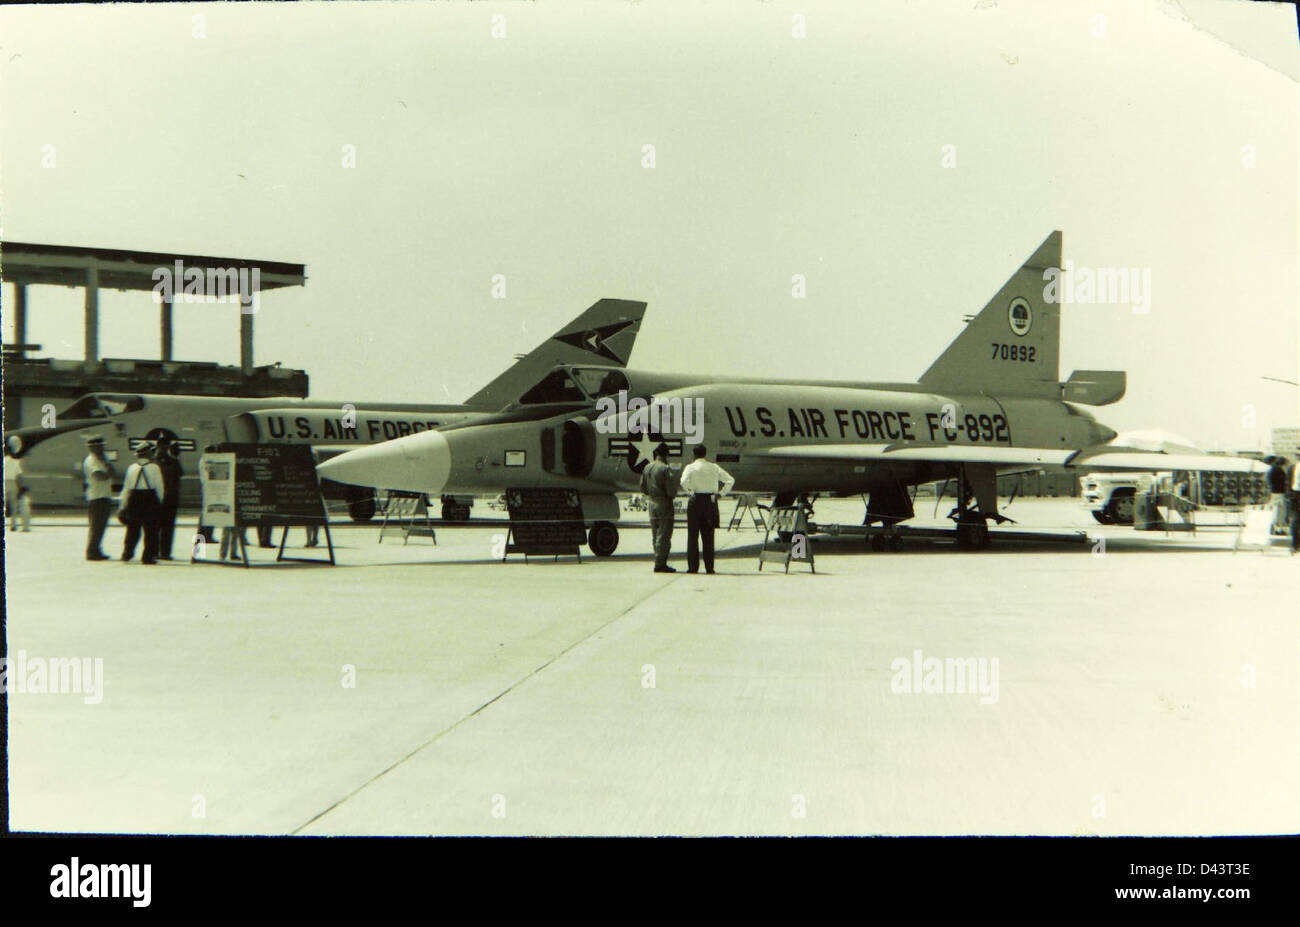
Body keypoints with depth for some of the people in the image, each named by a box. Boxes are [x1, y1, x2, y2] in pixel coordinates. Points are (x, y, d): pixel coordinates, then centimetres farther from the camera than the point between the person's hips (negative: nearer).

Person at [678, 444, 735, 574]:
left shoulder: (691, 467, -5)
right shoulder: (714, 467, 7)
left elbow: (684, 482, -22)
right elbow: (730, 480, 6)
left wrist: (688, 489, -3)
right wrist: (721, 493, 8)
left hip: (696, 500, -3)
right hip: (711, 501, 3)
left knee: (693, 535, 3)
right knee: (708, 536, 9)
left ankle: (693, 567, 0)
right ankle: (709, 567, 8)